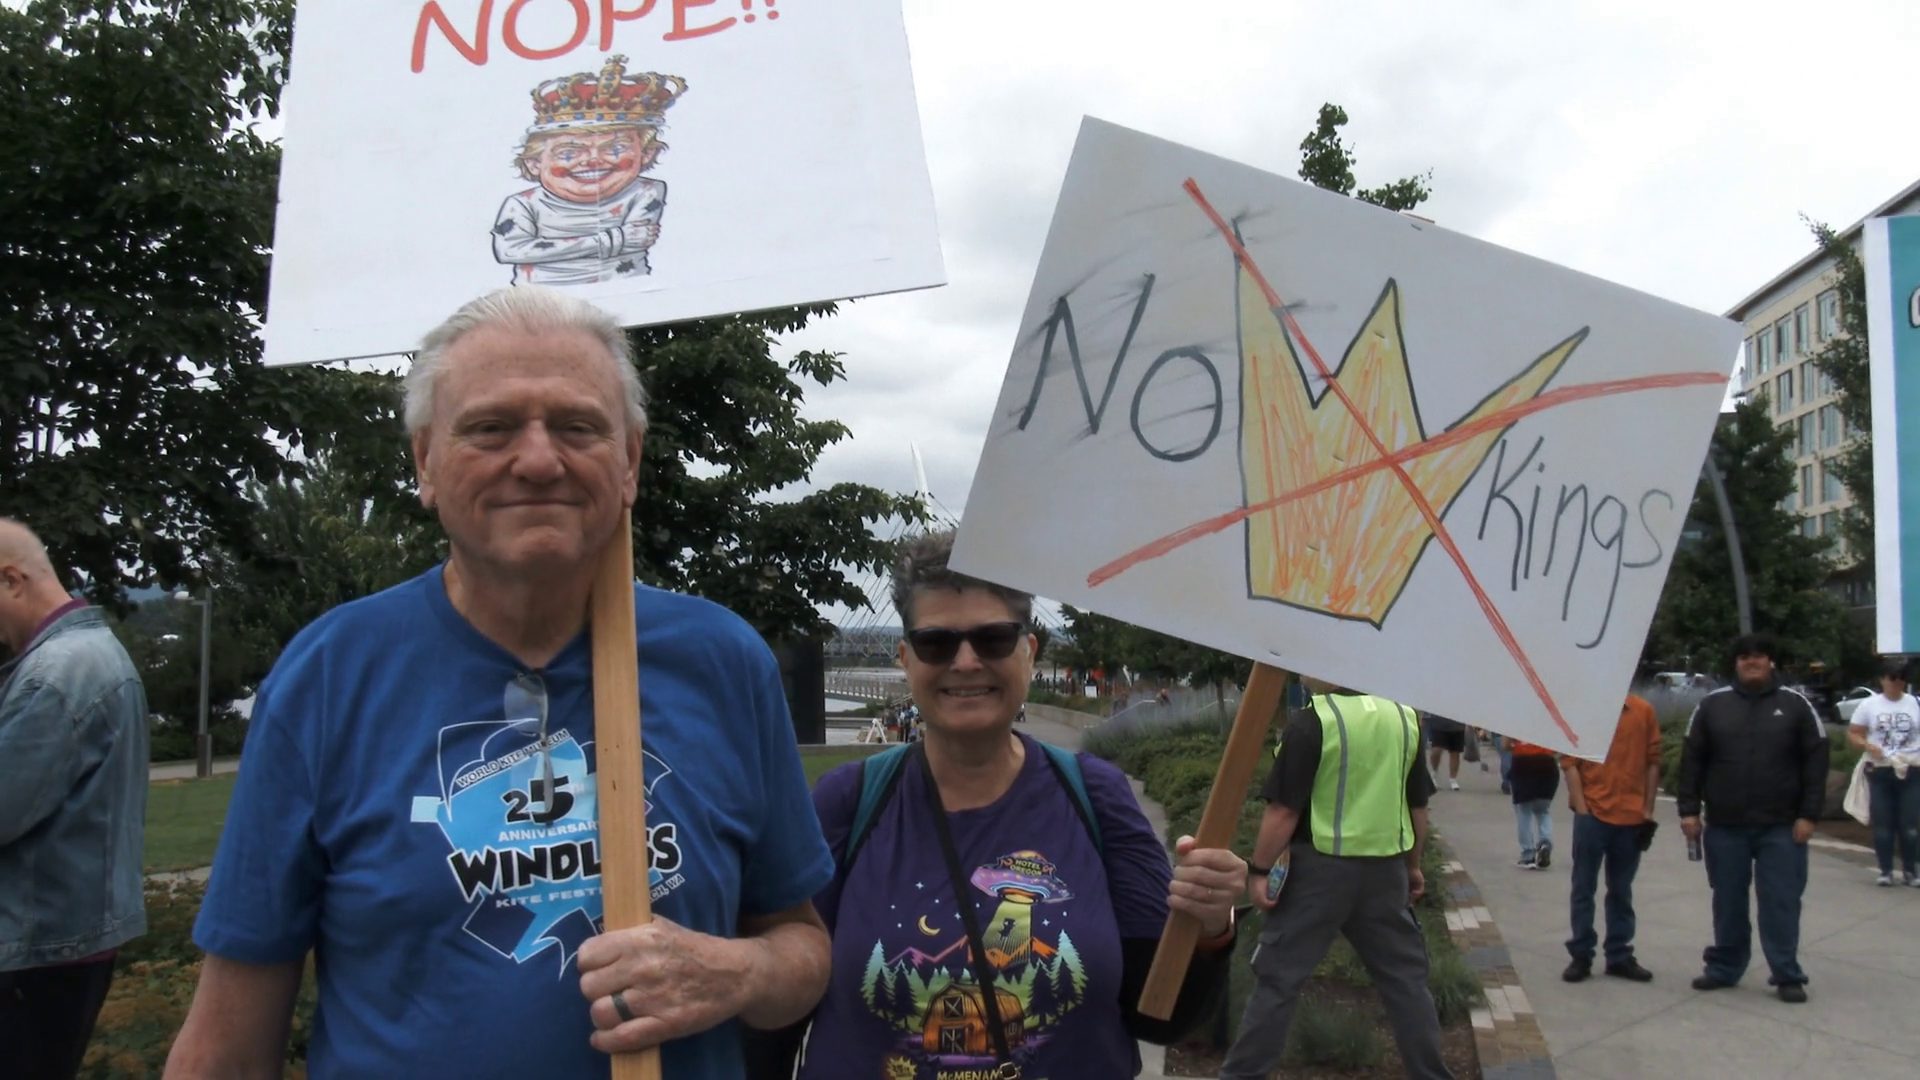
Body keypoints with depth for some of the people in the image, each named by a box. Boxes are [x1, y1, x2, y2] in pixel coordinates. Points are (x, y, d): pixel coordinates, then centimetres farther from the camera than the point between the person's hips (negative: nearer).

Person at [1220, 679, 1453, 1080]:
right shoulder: (1405, 717, 4)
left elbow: (1284, 810, -14)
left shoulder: (1311, 722, -13)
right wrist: (1413, 865, 23)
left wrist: (1258, 869, -5)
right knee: (1405, 976, 16)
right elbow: (1418, 805, 12)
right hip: (1385, 867, 5)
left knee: (1278, 976, 4)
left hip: (1321, 867, -5)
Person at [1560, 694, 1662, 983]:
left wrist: (1648, 812, 3)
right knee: (1584, 887, 4)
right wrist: (1580, 808, -10)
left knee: (1621, 890, 12)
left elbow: (1652, 762, 6)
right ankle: (1580, 956, 12)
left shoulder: (1644, 711, 3)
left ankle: (1619, 956, 21)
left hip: (1631, 817, 2)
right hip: (1592, 815, -2)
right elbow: (1570, 761, -4)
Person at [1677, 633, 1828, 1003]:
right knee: (1728, 901, 10)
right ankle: (1724, 968, 21)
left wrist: (1808, 814, -7)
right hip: (1725, 825, 1)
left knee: (1781, 902, 2)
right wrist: (1689, 810, -2)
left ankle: (1787, 975, 11)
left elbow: (1815, 762, -1)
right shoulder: (1712, 705, 3)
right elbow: (1692, 760, 4)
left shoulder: (1795, 705, 1)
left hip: (1781, 826, -1)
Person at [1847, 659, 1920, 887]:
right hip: (1880, 771, 0)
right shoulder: (1869, 705, 4)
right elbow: (1852, 734, 5)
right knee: (1882, 824, 2)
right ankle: (1886, 870, 10)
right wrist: (1868, 746, -14)